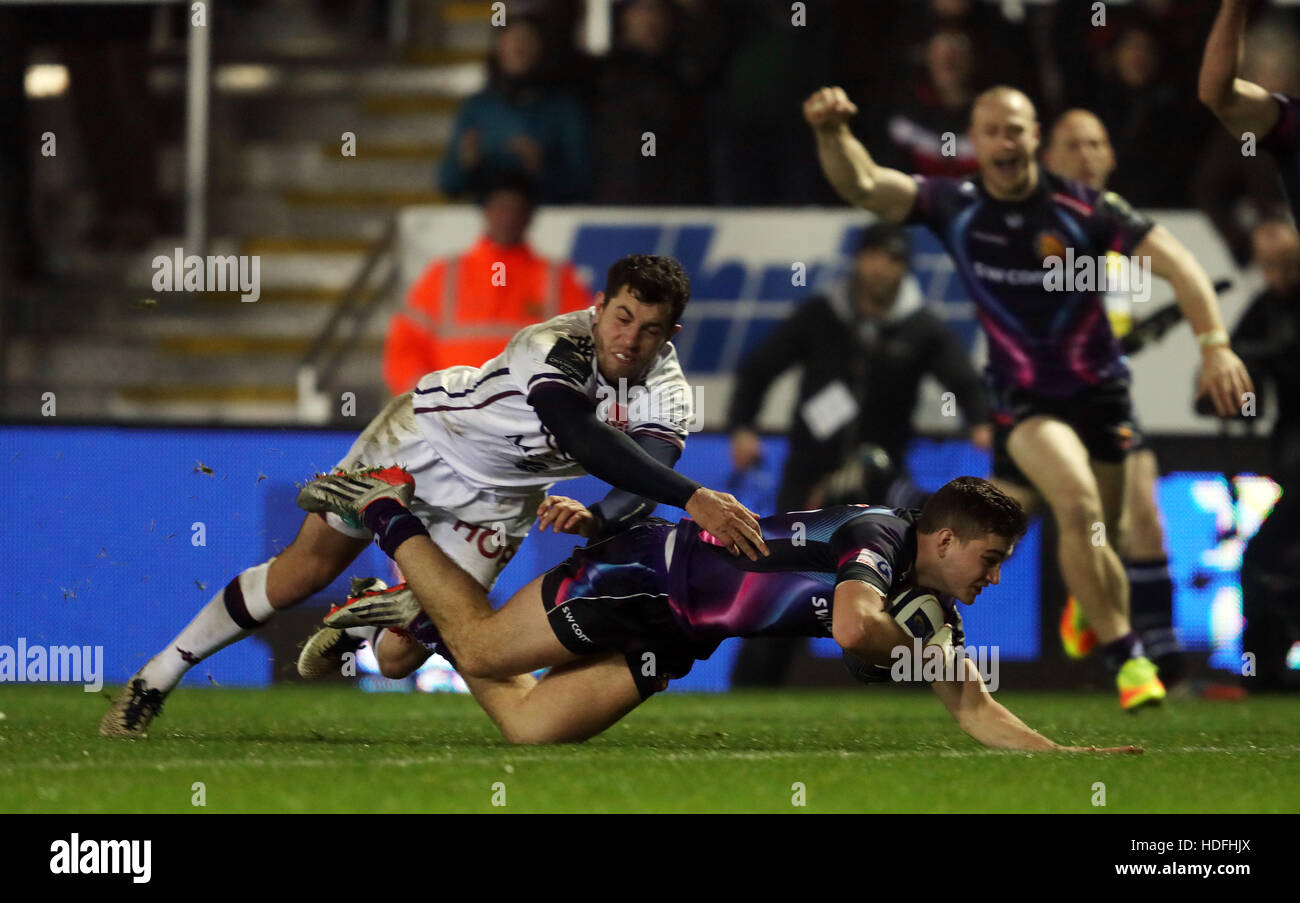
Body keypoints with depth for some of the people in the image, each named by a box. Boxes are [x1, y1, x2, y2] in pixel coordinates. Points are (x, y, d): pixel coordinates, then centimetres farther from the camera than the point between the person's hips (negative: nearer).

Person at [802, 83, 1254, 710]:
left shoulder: (1082, 209, -12)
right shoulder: (955, 208, -8)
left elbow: (1175, 263, -15)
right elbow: (862, 185, -18)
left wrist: (1214, 344, -27)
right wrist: (833, 134, -39)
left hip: (1099, 389, 1)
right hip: (1026, 399, -1)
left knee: (1095, 536, 10)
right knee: (1077, 502, -26)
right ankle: (1125, 656, -20)